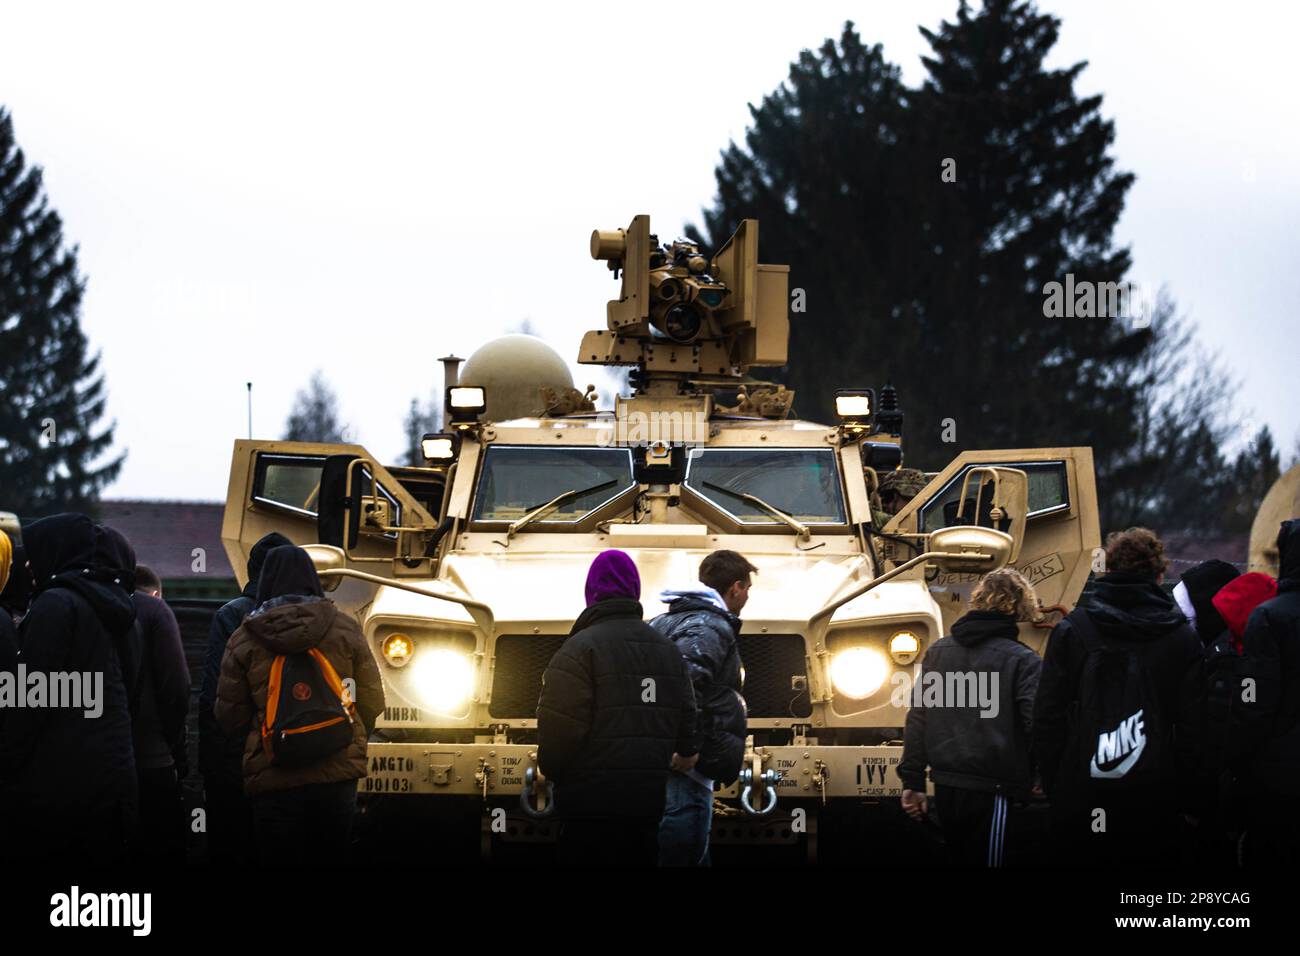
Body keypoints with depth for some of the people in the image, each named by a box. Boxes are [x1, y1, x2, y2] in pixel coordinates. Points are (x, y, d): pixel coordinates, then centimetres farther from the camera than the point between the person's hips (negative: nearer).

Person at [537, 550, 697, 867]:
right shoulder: (670, 651, 12)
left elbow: (558, 731, -14)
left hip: (591, 804, -6)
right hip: (649, 801, 6)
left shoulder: (580, 648, -10)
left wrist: (551, 773, 5)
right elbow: (686, 724, 9)